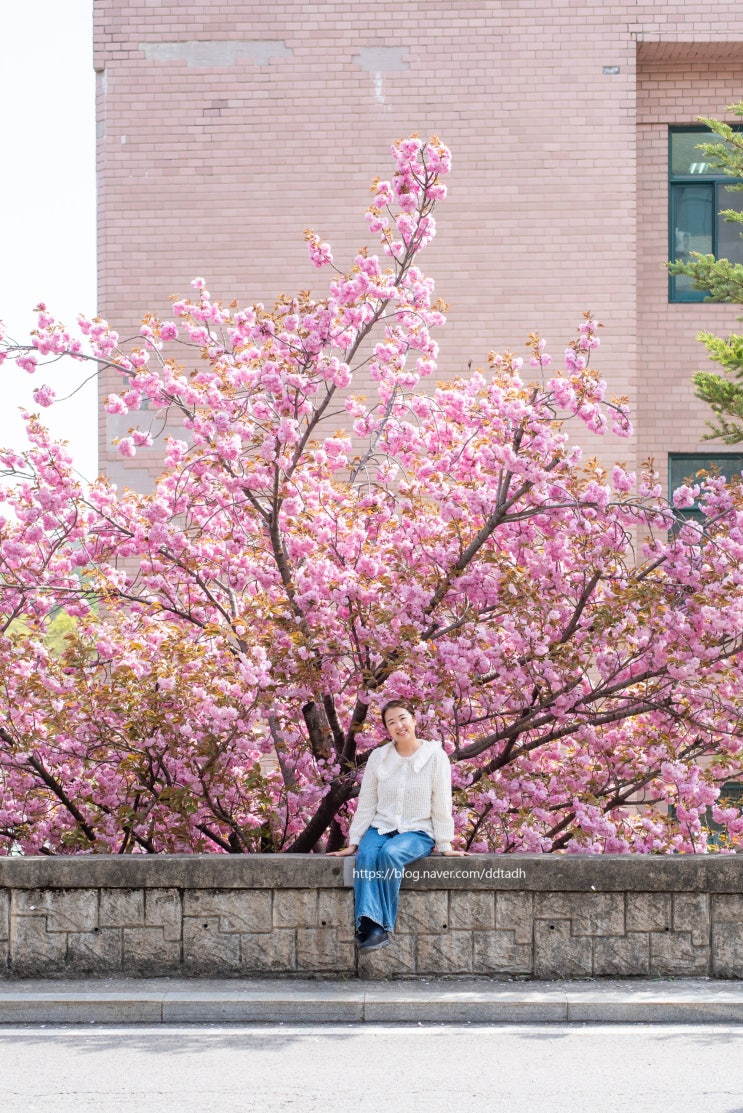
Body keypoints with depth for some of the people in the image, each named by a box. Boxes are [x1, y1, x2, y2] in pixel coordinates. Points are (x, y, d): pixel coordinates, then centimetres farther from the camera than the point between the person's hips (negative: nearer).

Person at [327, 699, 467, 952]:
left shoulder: (435, 756, -3)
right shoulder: (378, 757, 5)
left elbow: (441, 805, -1)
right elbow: (366, 803, 9)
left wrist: (445, 845, -1)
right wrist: (353, 842, 8)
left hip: (418, 832, -3)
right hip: (381, 827, 3)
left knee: (390, 854, -36)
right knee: (366, 855, -32)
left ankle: (384, 927, -31)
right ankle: (370, 925, -46)